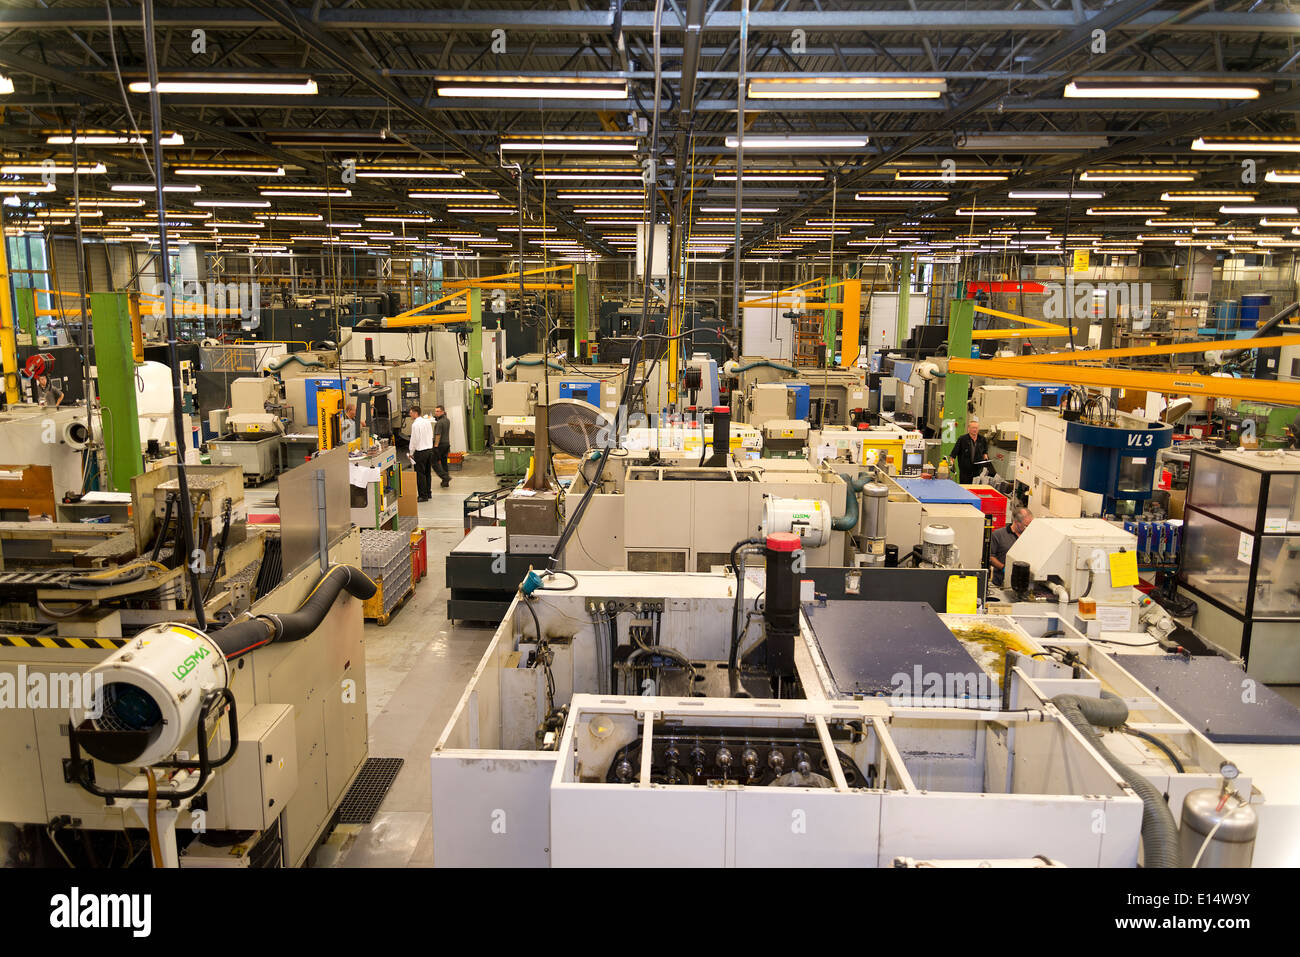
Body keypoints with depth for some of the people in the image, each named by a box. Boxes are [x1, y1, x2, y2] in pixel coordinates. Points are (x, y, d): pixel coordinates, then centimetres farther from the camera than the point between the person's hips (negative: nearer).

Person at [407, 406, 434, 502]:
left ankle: (423, 496, -1)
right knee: (427, 473, 16)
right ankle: (428, 493, 22)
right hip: (430, 449, 8)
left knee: (420, 474, -2)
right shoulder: (427, 422, 9)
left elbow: (414, 440, -14)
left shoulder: (415, 424, -14)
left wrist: (411, 453, -4)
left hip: (420, 451, -8)